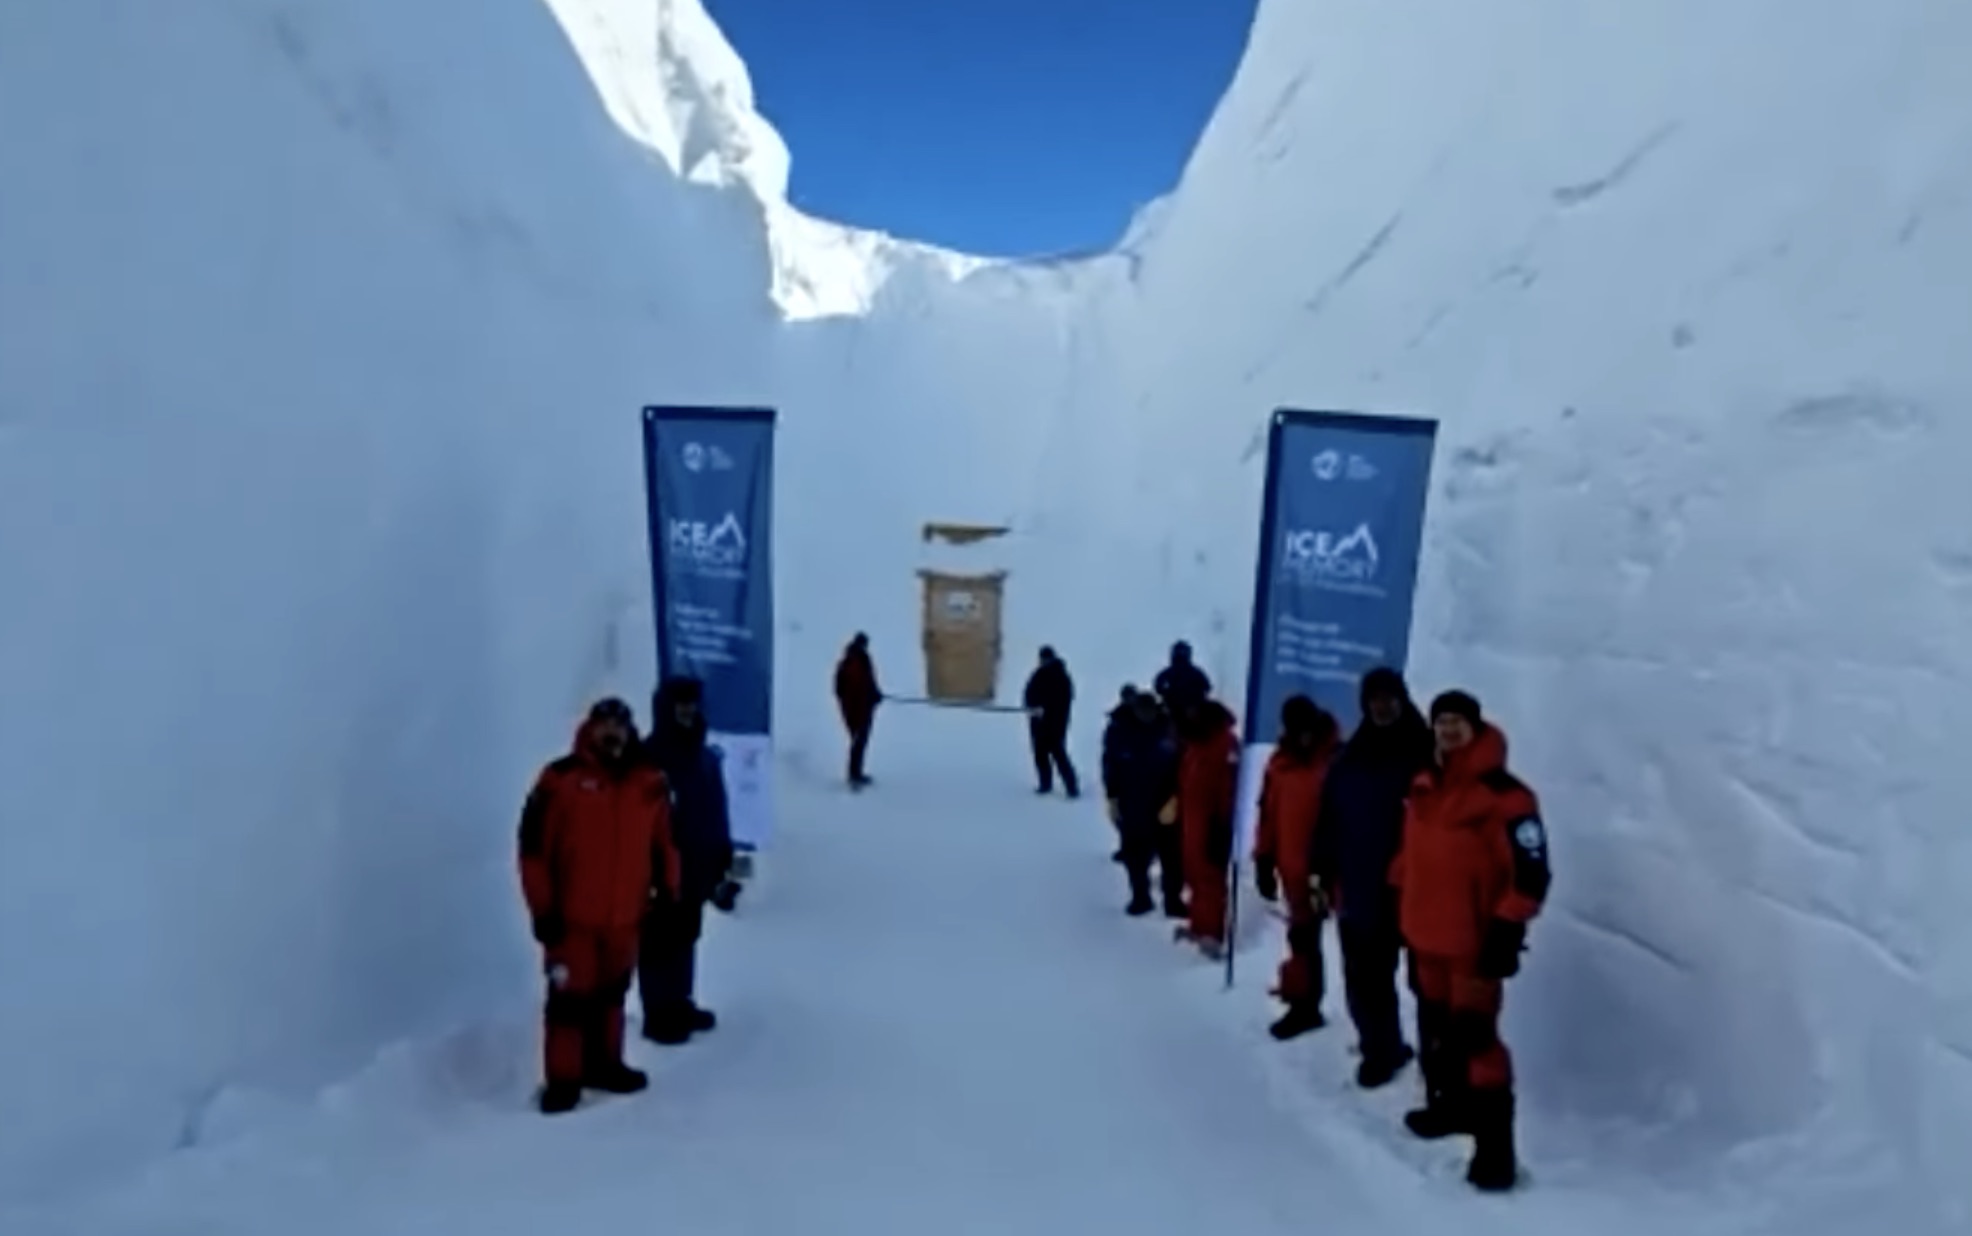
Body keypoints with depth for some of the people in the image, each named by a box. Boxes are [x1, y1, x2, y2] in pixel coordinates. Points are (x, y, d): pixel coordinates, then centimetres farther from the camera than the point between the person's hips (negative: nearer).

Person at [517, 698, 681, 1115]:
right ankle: (563, 1079, 14)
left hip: (624, 915, 4)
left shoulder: (650, 784, 3)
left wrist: (667, 892, 8)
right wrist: (542, 908, -9)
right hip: (571, 916, -4)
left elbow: (663, 844, 11)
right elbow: (534, 847, -9)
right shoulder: (561, 779, -10)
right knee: (570, 996, 1)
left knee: (611, 993, 17)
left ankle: (603, 1064, 33)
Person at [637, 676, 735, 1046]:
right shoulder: (648, 759, -18)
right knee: (660, 943, 3)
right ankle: (658, 1014, 14)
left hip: (695, 869, 8)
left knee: (686, 939, 19)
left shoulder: (706, 757, 8)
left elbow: (717, 814, 13)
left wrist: (722, 858, 14)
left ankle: (679, 1004, 33)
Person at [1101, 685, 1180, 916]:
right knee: (1136, 854, 11)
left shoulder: (1168, 727, -12)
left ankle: (1174, 899, 24)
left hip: (1166, 804, 0)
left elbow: (1181, 764, -5)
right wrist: (1112, 798, -2)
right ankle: (1140, 897, 29)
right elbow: (1111, 766, -2)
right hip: (1132, 806, 0)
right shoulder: (1118, 730, -10)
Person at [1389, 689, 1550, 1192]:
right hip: (1428, 935, 8)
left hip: (1475, 940, -8)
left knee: (1474, 1036, -9)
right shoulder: (1423, 788, 7)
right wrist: (1402, 907, 20)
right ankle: (1449, 1103, 38)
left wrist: (1508, 930, -20)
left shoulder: (1504, 796, -17)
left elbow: (1531, 872, -18)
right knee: (1436, 1027, 20)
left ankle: (1495, 1145, -2)